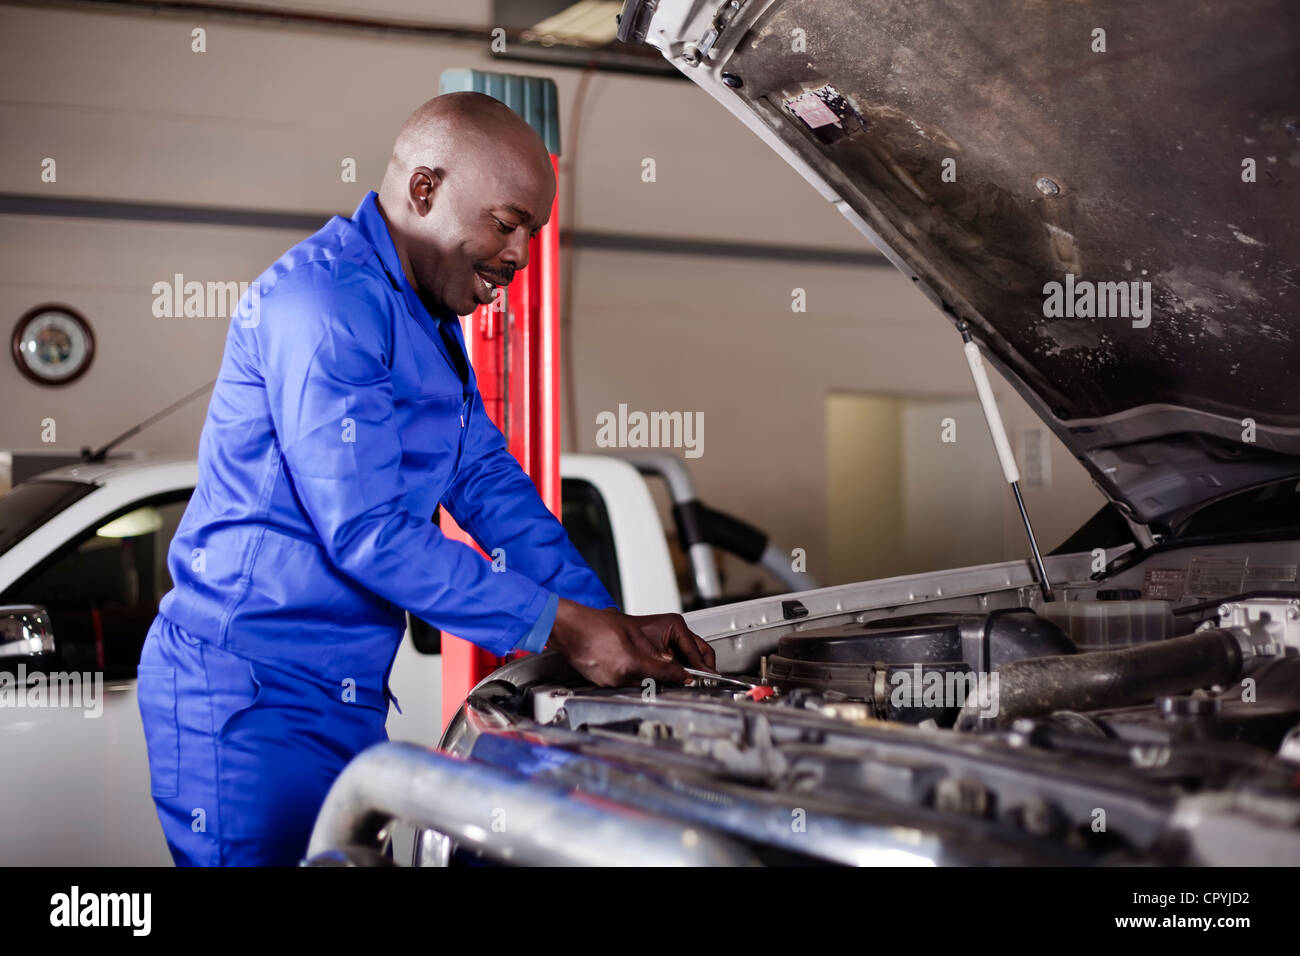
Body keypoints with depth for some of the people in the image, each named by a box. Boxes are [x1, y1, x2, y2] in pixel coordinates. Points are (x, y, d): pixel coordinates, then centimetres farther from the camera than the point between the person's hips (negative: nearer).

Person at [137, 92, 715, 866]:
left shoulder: (428, 319, 13)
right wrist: (562, 626, -20)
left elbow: (489, 480, 13)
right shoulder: (325, 301, -20)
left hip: (344, 698, 10)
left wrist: (614, 623, 4)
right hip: (248, 697, -9)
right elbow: (370, 534, -25)